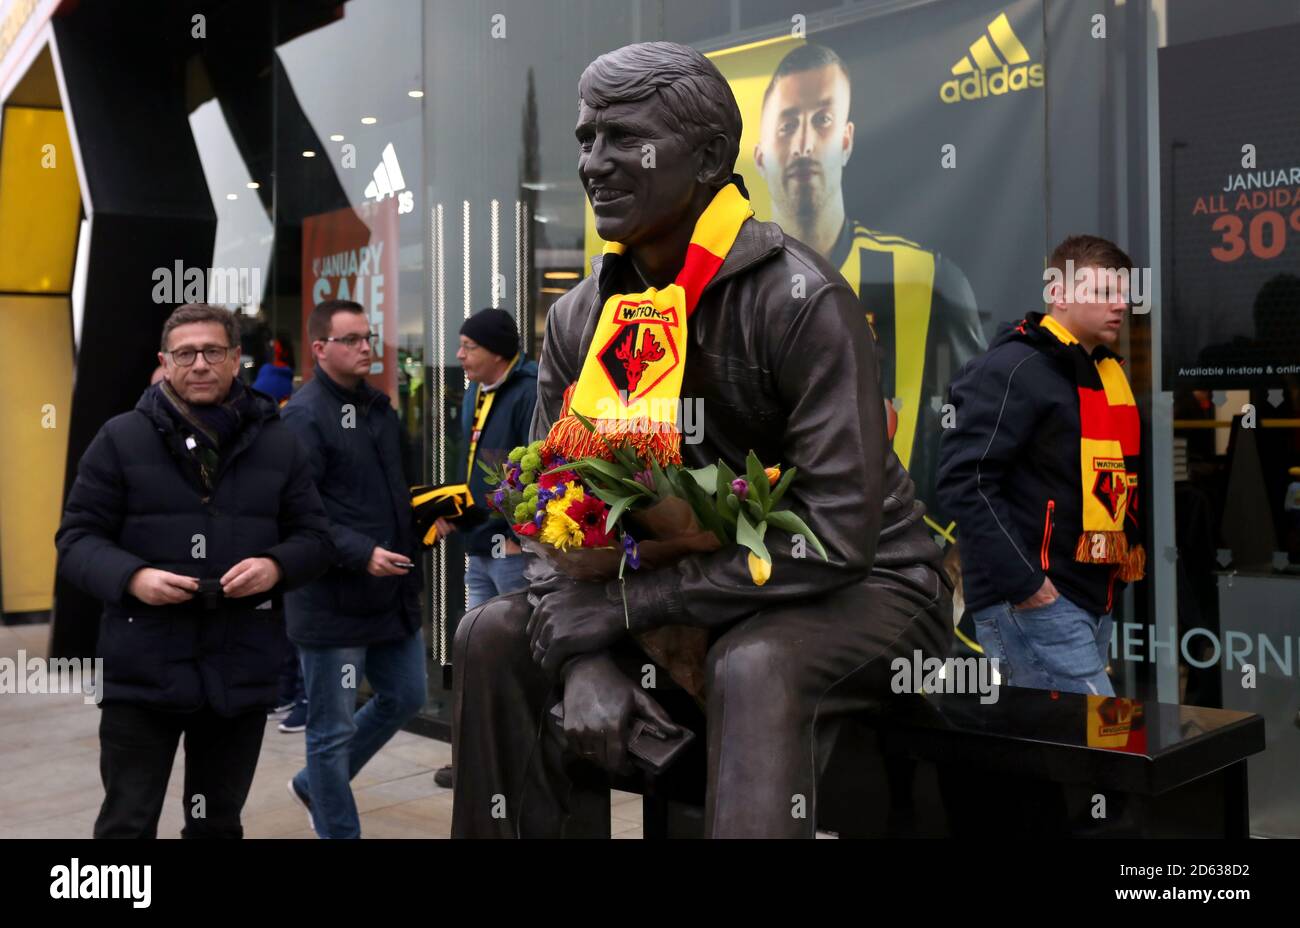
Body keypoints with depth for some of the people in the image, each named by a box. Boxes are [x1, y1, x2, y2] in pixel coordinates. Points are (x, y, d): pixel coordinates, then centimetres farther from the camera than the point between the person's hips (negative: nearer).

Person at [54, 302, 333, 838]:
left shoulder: (277, 442, 7)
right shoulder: (121, 438, 0)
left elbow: (315, 537, 9)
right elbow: (76, 538, 0)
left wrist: (276, 566, -13)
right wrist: (131, 576, -19)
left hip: (241, 673, 3)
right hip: (143, 672, -2)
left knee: (218, 824, 17)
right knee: (127, 824, 3)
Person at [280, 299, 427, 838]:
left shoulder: (378, 406, 13)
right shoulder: (304, 415, -14)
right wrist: (361, 554, -26)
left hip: (391, 592, 9)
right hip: (332, 600, -9)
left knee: (404, 697, 19)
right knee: (333, 729, 4)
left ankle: (313, 786, 36)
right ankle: (338, 829, 20)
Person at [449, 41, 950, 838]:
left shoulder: (801, 300, -21)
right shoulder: (582, 318, -1)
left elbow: (836, 532, -27)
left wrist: (628, 602, -24)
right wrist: (583, 655, -19)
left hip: (862, 588, -6)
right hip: (703, 594, 6)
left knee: (756, 667, -37)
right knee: (494, 636, -8)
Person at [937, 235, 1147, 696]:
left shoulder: (1109, 372, 16)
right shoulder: (1014, 369, -12)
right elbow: (964, 481, -20)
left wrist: (1130, 550, 10)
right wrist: (1021, 580, -21)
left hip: (1092, 602, 9)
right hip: (1032, 604, -9)